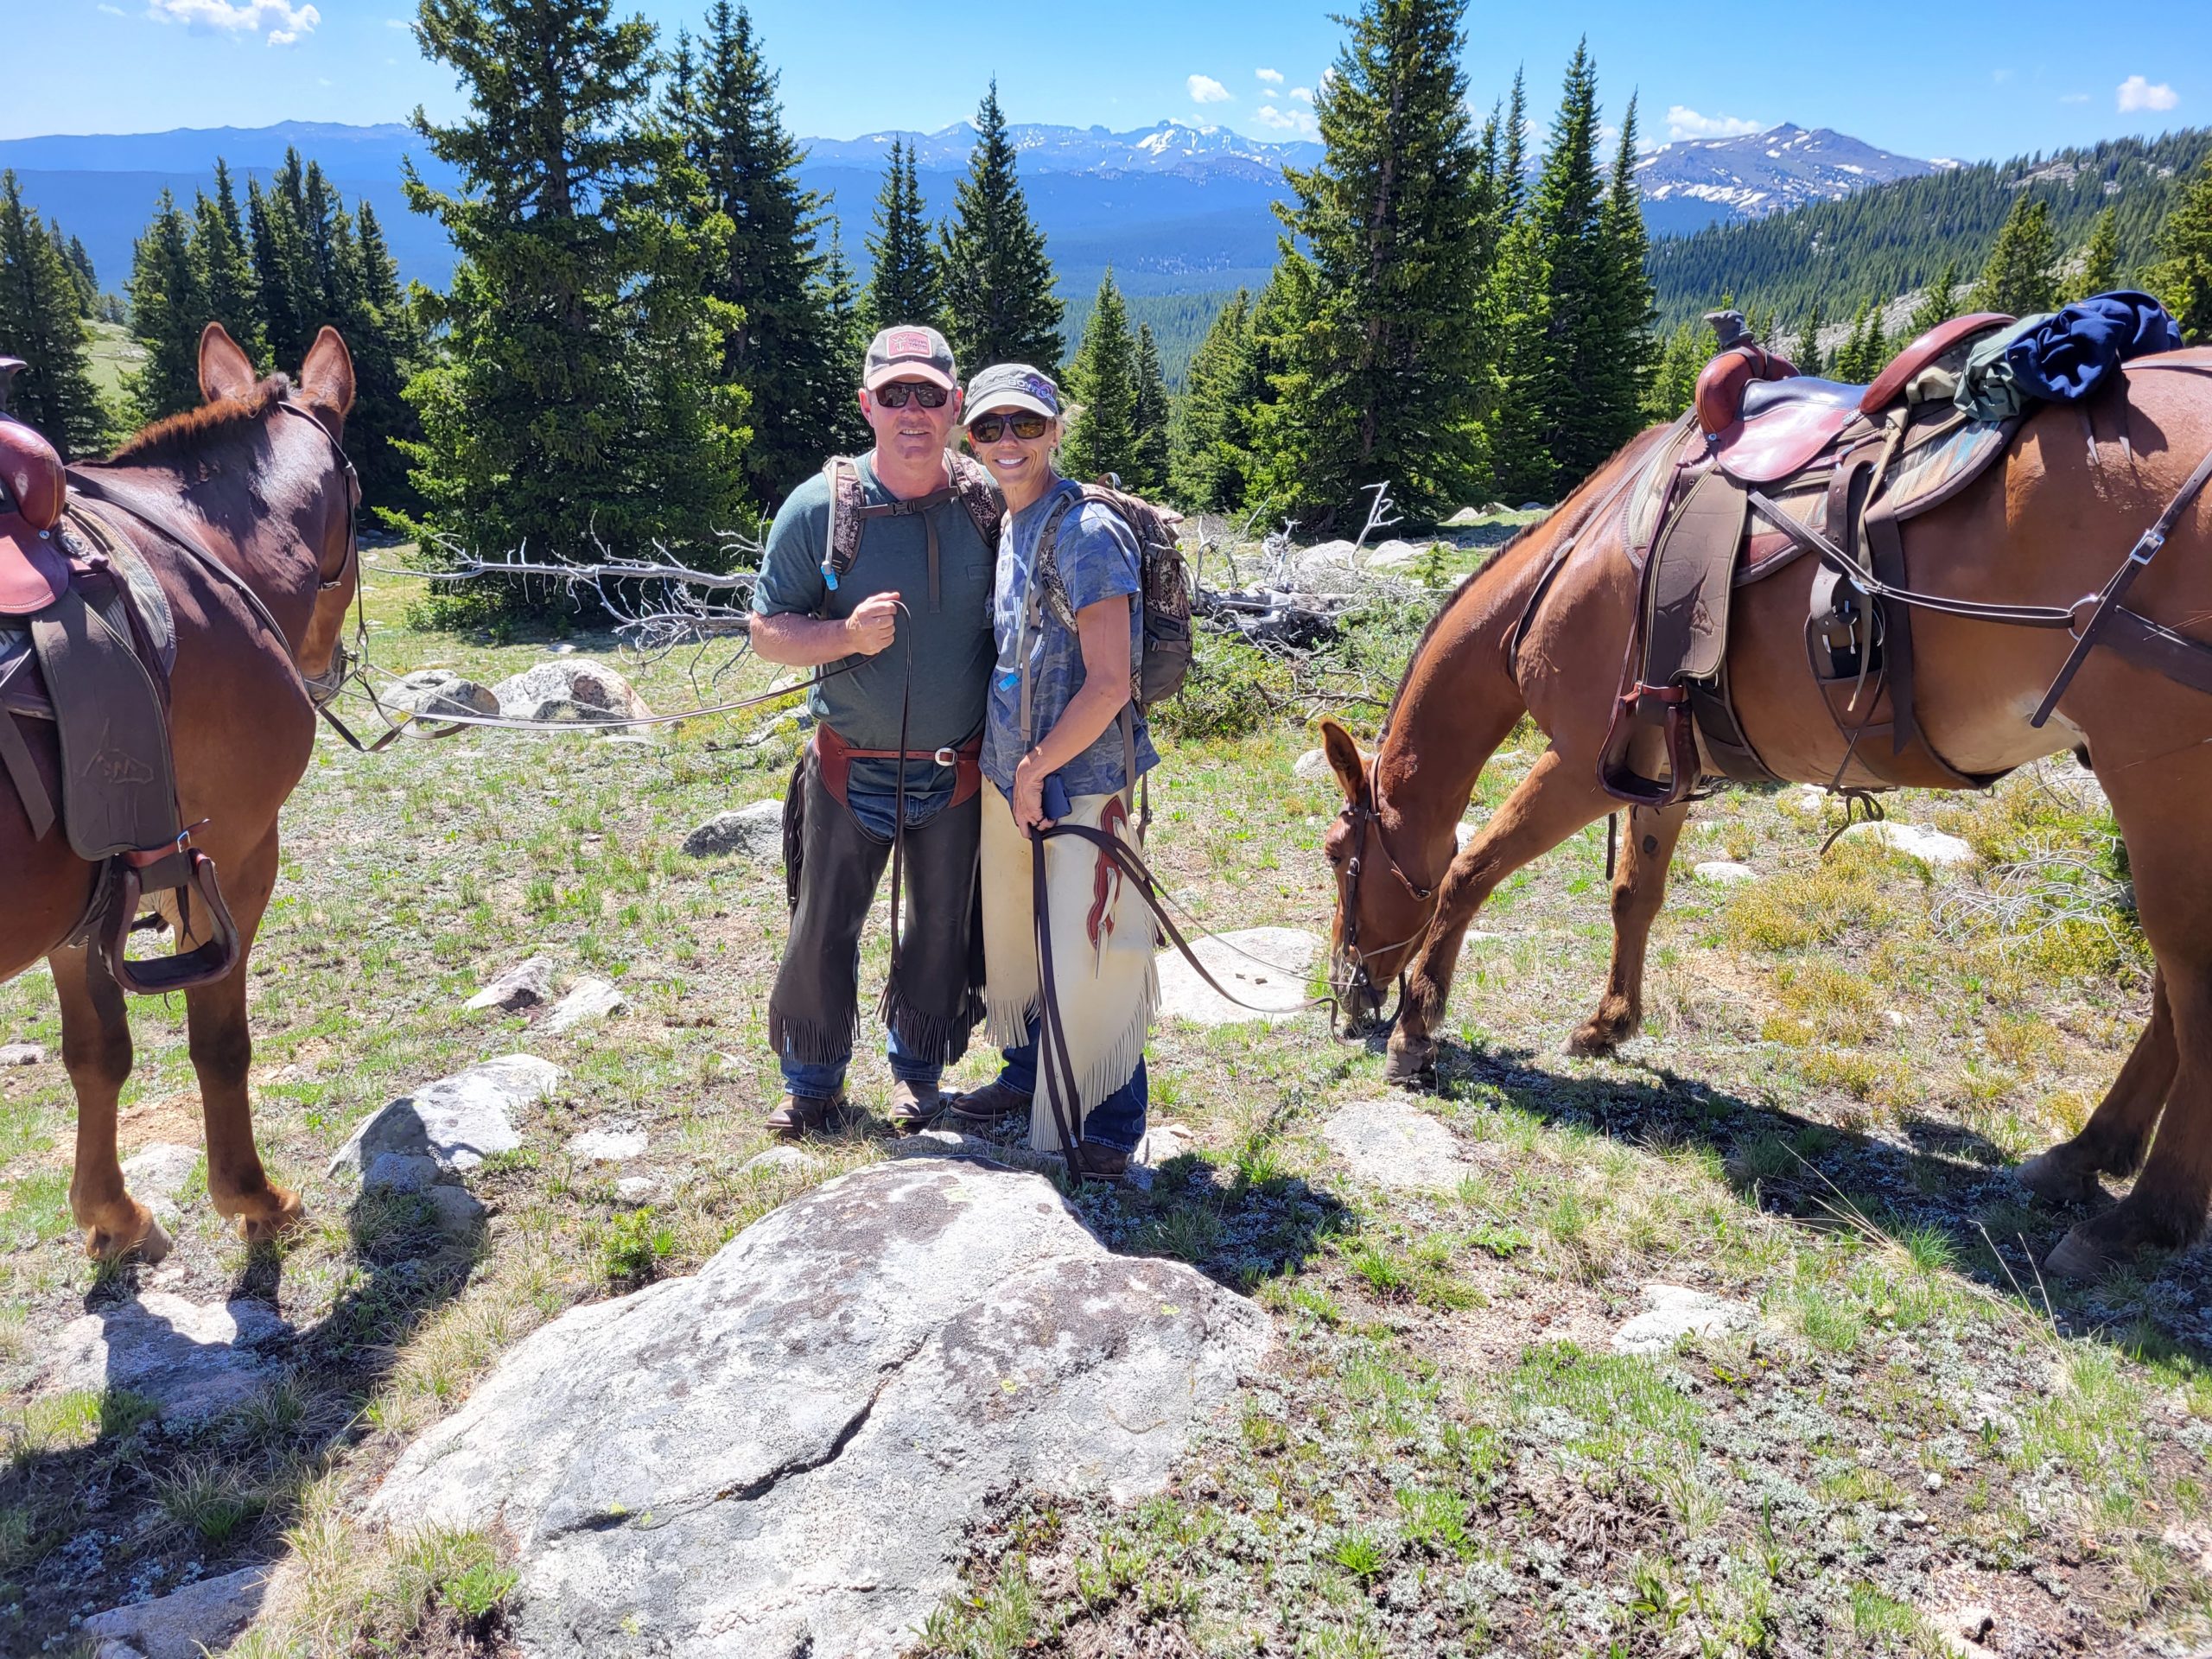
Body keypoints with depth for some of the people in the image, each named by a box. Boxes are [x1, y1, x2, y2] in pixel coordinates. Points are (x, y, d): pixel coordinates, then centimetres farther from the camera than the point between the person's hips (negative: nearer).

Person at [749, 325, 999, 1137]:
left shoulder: (988, 505, -6)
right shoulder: (818, 507, -10)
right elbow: (768, 629, -5)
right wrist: (847, 634, -25)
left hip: (957, 773, 1)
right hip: (851, 771, -1)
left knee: (941, 931, 16)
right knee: (823, 929, 10)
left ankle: (917, 1068, 40)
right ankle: (811, 1079, 32)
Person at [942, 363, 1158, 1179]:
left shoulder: (1086, 533, -16)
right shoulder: (1004, 529, 10)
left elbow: (1109, 684, -21)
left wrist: (1037, 771, -13)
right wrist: (1009, 769, 12)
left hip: (1081, 785, -8)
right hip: (1006, 781, 8)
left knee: (1087, 956, -1)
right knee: (1012, 940, 20)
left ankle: (1110, 1129, 17)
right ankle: (1029, 1075, 41)